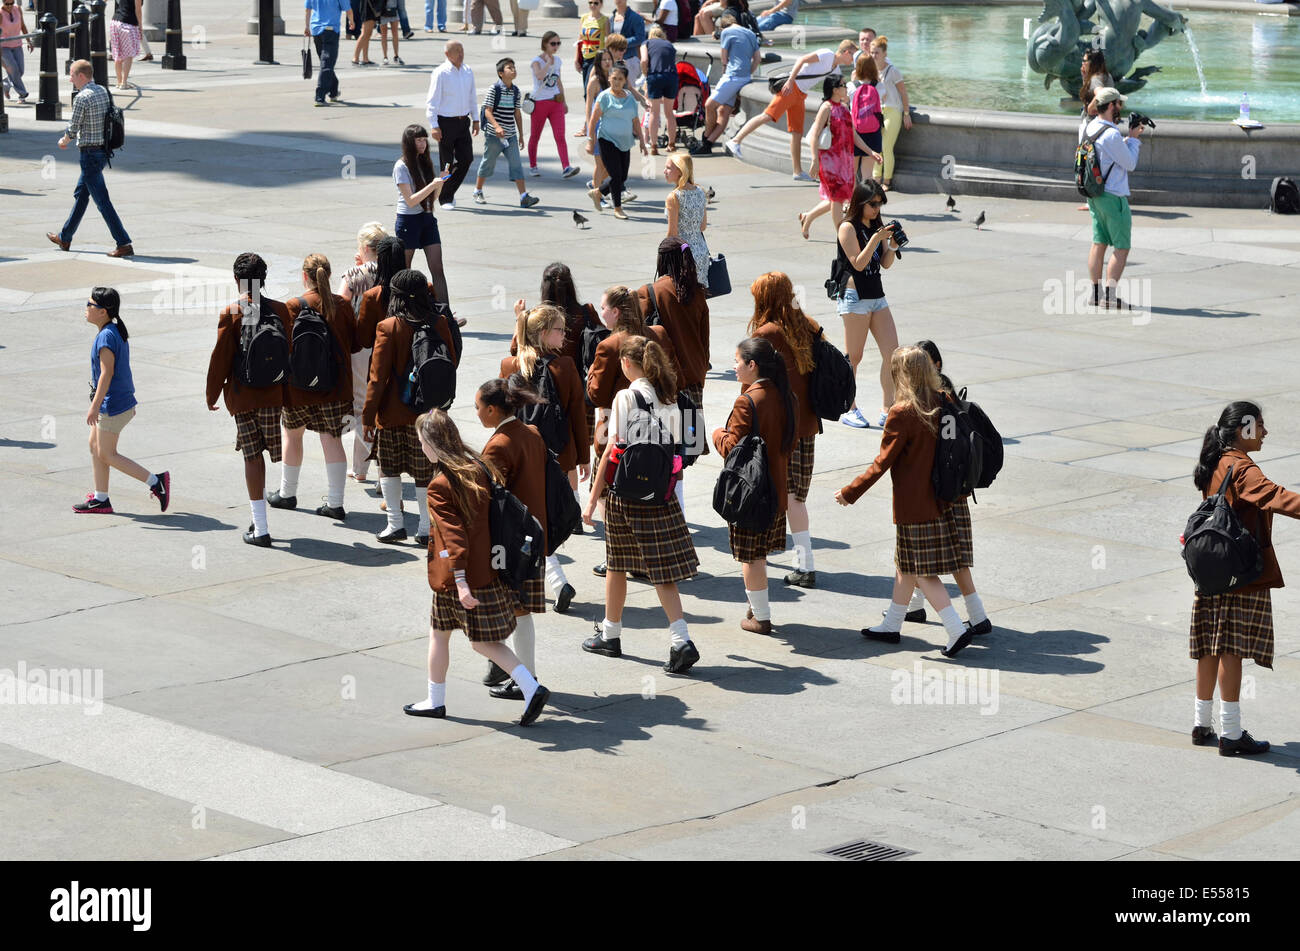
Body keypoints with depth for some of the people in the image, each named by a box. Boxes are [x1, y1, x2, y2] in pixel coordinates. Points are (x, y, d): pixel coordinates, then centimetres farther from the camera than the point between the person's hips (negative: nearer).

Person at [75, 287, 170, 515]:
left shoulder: (106, 336, -20)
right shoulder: (117, 332, 9)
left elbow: (107, 373, -24)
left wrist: (95, 406, -24)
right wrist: (129, 403, 22)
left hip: (113, 405, -10)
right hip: (122, 401, 10)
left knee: (107, 455, -1)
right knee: (95, 446, 15)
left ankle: (155, 481, -2)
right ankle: (100, 499, 20)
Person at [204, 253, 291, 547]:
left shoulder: (231, 314, -10)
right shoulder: (280, 310, -1)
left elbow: (221, 357, -7)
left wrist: (212, 393, 6)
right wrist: (285, 389, 19)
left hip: (242, 397, -2)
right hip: (273, 394, 3)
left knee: (253, 457, 2)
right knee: (260, 456, 15)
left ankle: (260, 528, 2)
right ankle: (260, 519, 19)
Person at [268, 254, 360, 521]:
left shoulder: (294, 307, -12)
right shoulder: (343, 305, -3)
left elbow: (287, 347, -15)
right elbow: (355, 345, 4)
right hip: (335, 386, 2)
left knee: (292, 434, 17)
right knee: (332, 439, 4)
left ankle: (287, 493, 31)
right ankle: (335, 503, 0)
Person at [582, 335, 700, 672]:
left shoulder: (626, 398, -12)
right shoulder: (669, 399, 4)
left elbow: (613, 451, -12)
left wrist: (593, 499, -7)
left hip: (626, 492, -5)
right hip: (661, 493, 5)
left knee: (617, 563, 13)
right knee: (661, 569, 3)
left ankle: (611, 634, 27)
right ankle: (681, 640, -10)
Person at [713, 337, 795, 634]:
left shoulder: (747, 401, -21)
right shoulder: (786, 398, 3)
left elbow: (731, 449, -19)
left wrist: (718, 433, -1)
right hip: (777, 488, 8)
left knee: (750, 556, 2)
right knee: (759, 553, 19)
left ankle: (761, 616, 7)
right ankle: (757, 607, 26)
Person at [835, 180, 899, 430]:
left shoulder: (876, 226, 12)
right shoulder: (848, 228, -8)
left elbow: (885, 263, 11)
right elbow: (858, 263, -15)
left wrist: (892, 245, -7)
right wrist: (875, 239, -22)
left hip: (876, 295, 7)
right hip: (855, 296, -7)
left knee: (892, 352, -1)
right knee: (853, 357, -1)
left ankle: (888, 410, 3)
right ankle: (848, 410, 10)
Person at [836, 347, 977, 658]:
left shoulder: (902, 414, -19)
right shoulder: (943, 404, 0)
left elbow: (882, 463, -14)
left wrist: (850, 492, -4)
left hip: (913, 507, -8)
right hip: (940, 500, 8)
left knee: (921, 573, 0)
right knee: (905, 565, 19)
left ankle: (957, 629, -6)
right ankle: (892, 625, 29)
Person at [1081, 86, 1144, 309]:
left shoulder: (1087, 129, 6)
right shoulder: (1111, 135, -22)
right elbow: (1130, 164, -12)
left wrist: (1130, 139, 11)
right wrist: (1133, 139, 0)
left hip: (1094, 194, 9)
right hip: (1113, 197, -9)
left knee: (1099, 243, 15)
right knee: (1121, 247, -1)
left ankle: (1095, 293, 18)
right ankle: (1110, 296, -4)